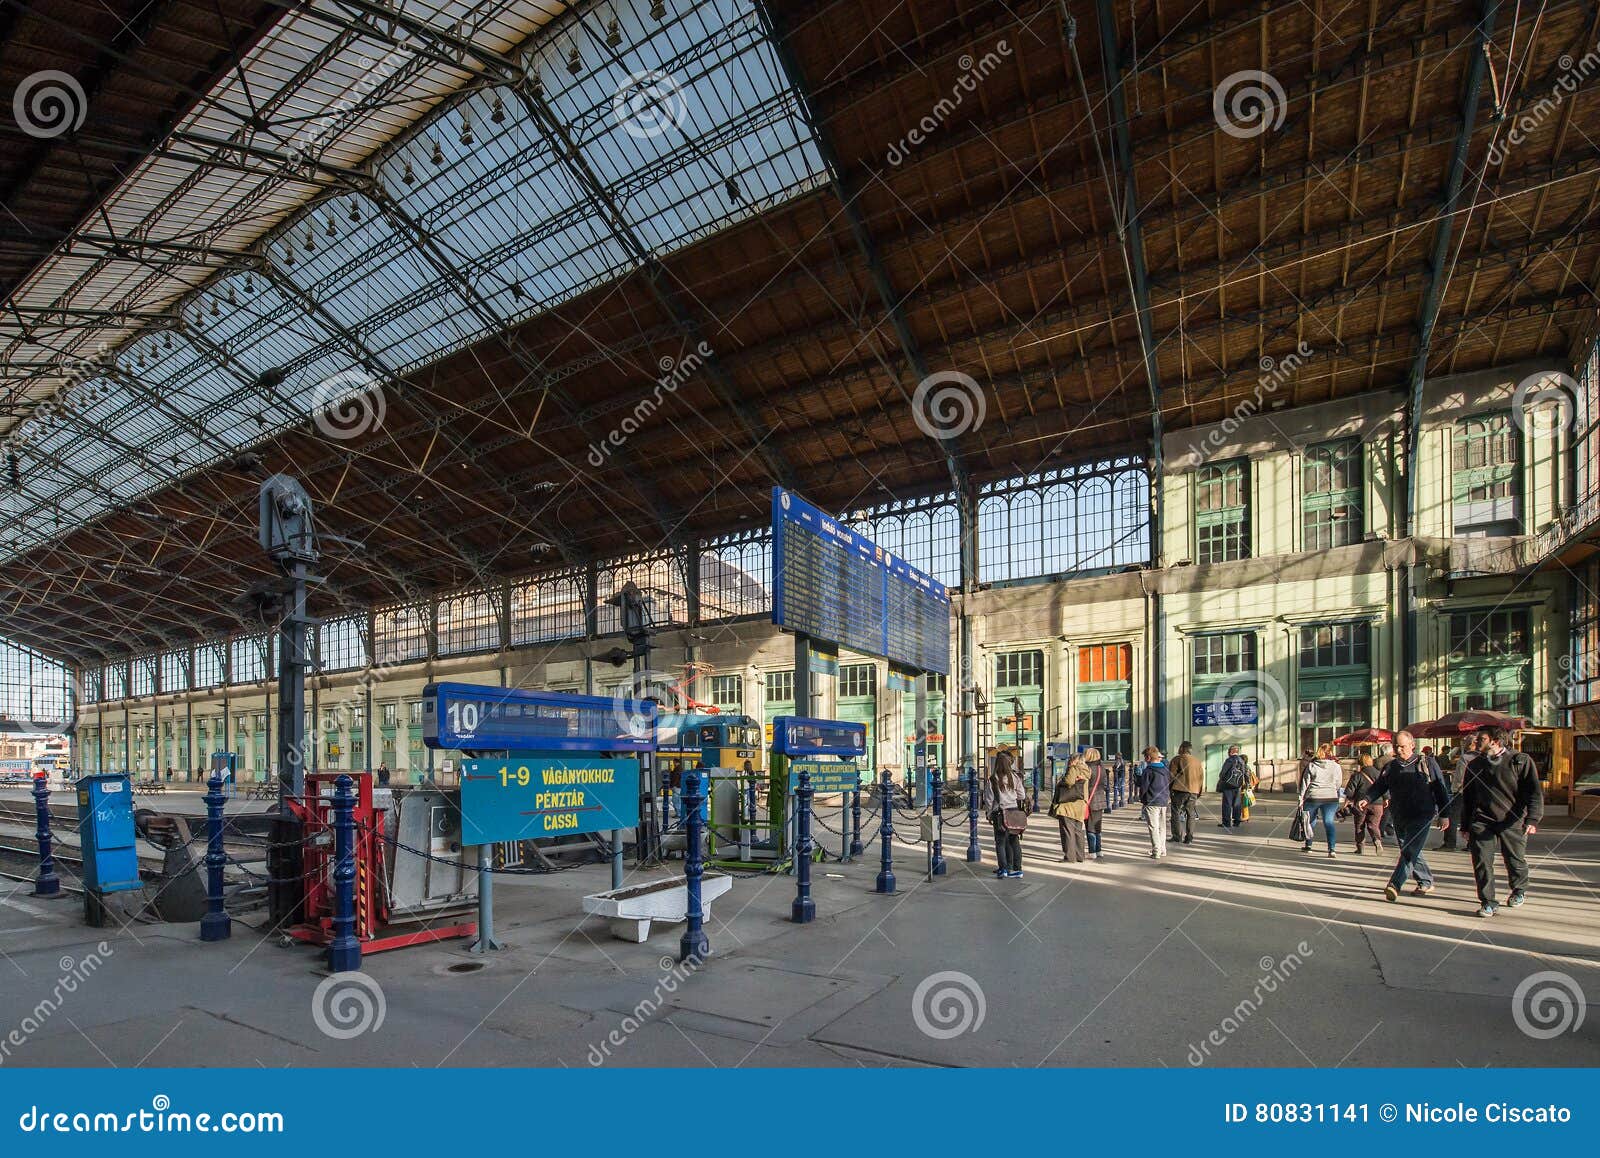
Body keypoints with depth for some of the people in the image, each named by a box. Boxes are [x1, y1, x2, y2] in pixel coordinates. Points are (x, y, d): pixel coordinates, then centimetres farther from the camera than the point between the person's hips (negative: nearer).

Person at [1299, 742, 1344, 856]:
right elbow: (1339, 785, 9)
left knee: (1311, 821, 15)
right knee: (1329, 822, -1)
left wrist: (1301, 799, 6)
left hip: (1313, 797, 0)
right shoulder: (1336, 766, 1)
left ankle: (1308, 845, 26)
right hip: (1331, 797, 0)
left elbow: (1304, 783, 1)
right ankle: (1331, 849, -14)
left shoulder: (1311, 765, -1)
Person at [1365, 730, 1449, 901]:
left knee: (1410, 850, -14)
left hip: (1422, 816, -5)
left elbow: (1441, 789, 4)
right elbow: (1378, 787, 9)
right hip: (1399, 817, 5)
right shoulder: (1390, 767, 11)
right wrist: (1366, 798, -11)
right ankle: (1426, 882, 30)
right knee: (1410, 851, 13)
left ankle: (1395, 884, -20)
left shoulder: (1427, 764, 1)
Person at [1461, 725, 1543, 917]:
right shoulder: (1474, 765, 10)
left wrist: (1532, 819, -20)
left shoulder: (1521, 761, -2)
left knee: (1515, 860, 11)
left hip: (1512, 822, -2)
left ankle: (1519, 891, 41)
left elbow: (1535, 792, -7)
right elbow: (1467, 798, 15)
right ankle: (1488, 902, -1)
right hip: (1481, 822, 2)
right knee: (1481, 861, -9)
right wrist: (1466, 826, 14)